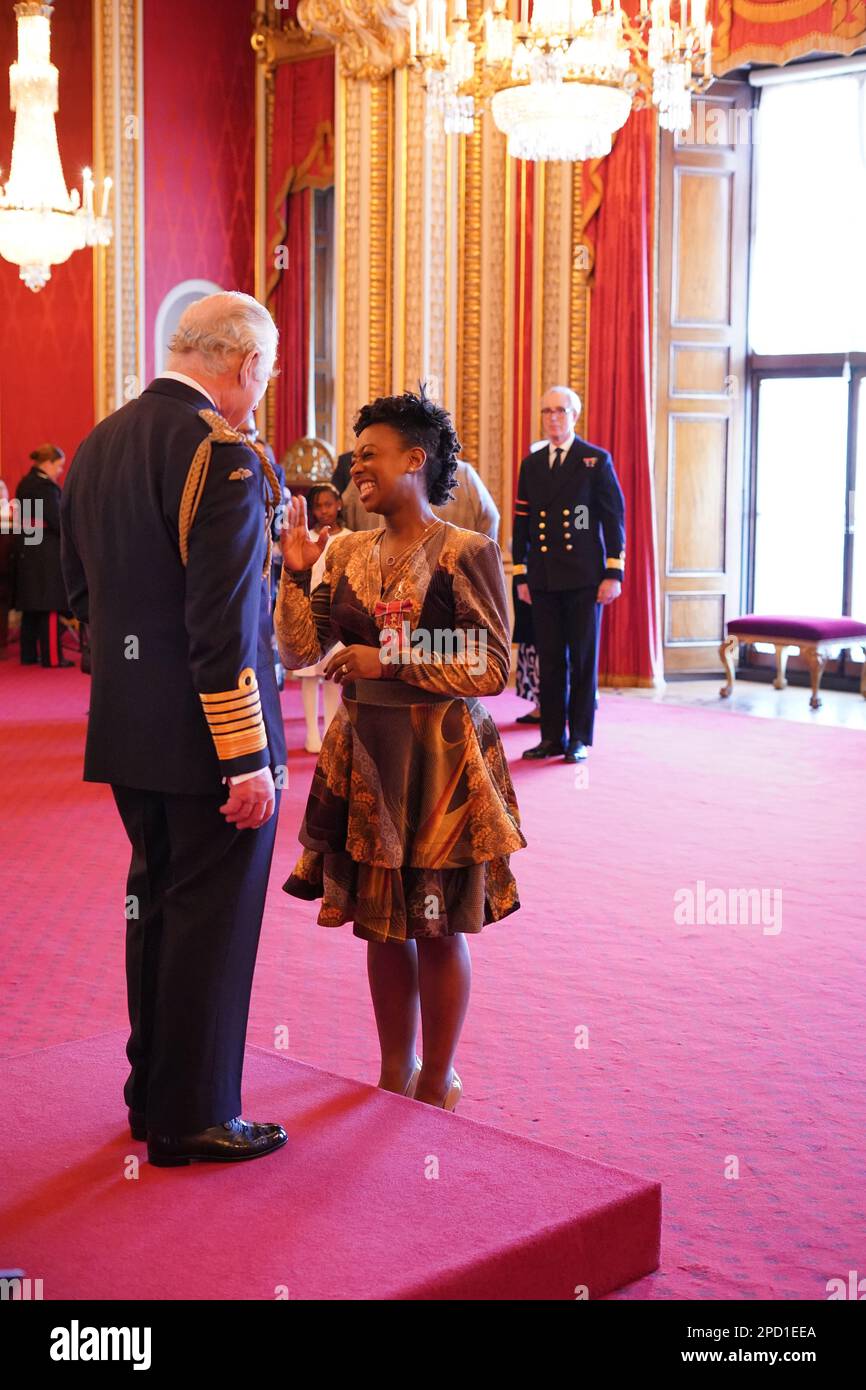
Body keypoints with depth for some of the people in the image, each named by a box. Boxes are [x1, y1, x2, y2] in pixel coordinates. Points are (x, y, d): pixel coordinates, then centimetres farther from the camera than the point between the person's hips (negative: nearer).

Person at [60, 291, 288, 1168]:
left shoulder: (96, 447, 9)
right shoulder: (222, 455, -18)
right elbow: (225, 624, -22)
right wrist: (248, 756, -19)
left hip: (127, 730, 8)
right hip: (206, 734, -8)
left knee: (155, 905, 19)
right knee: (212, 918, 4)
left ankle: (153, 1093, 33)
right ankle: (193, 1118, 16)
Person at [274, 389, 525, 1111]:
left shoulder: (467, 552, -10)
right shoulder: (348, 552, 7)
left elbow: (493, 670, -12)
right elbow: (301, 650, 3)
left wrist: (391, 661, -17)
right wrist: (296, 571, -7)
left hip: (440, 759, -5)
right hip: (365, 754, 5)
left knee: (437, 927, 6)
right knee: (382, 922, 13)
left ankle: (437, 1084, 23)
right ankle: (394, 1073, 30)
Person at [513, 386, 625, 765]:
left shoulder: (596, 460, 0)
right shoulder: (531, 464, 12)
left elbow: (614, 517, -2)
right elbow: (521, 523, 14)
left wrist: (614, 573, -8)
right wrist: (522, 576, 11)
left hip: (584, 577, -4)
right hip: (543, 578, 4)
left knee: (583, 660, 1)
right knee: (549, 660, 5)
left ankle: (580, 738, 8)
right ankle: (552, 737, 12)